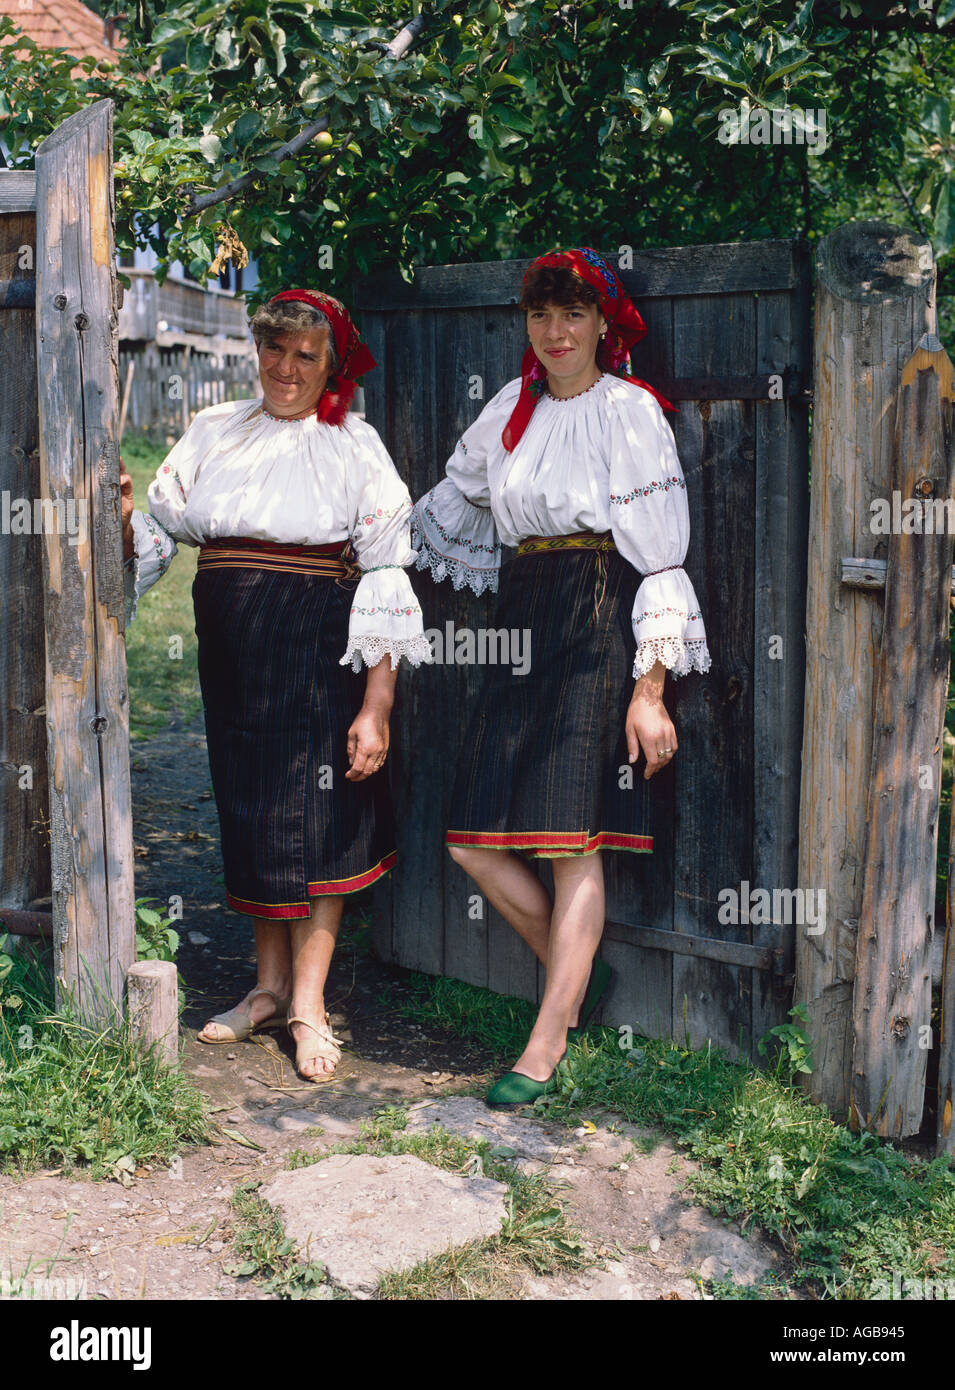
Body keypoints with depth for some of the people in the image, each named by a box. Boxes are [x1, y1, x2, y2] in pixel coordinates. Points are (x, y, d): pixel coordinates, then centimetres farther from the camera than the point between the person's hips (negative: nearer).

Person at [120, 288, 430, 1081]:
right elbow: (158, 532, 10)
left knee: (315, 810, -3)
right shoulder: (214, 433, 11)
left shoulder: (354, 446, -1)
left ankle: (308, 1003, 7)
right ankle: (270, 985, 22)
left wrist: (376, 704, -14)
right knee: (248, 804, 9)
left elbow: (385, 578, -7)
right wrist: (123, 520, -14)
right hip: (229, 636, 4)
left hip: (317, 640, -4)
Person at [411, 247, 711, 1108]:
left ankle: (547, 1049, 3)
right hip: (524, 623, 6)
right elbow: (452, 504, 29)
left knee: (573, 841, -8)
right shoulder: (512, 409, 13)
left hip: (599, 630, -6)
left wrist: (650, 689, -13)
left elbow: (659, 559, -7)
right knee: (474, 841, 2)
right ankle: (579, 973, 24)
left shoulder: (630, 410, -3)